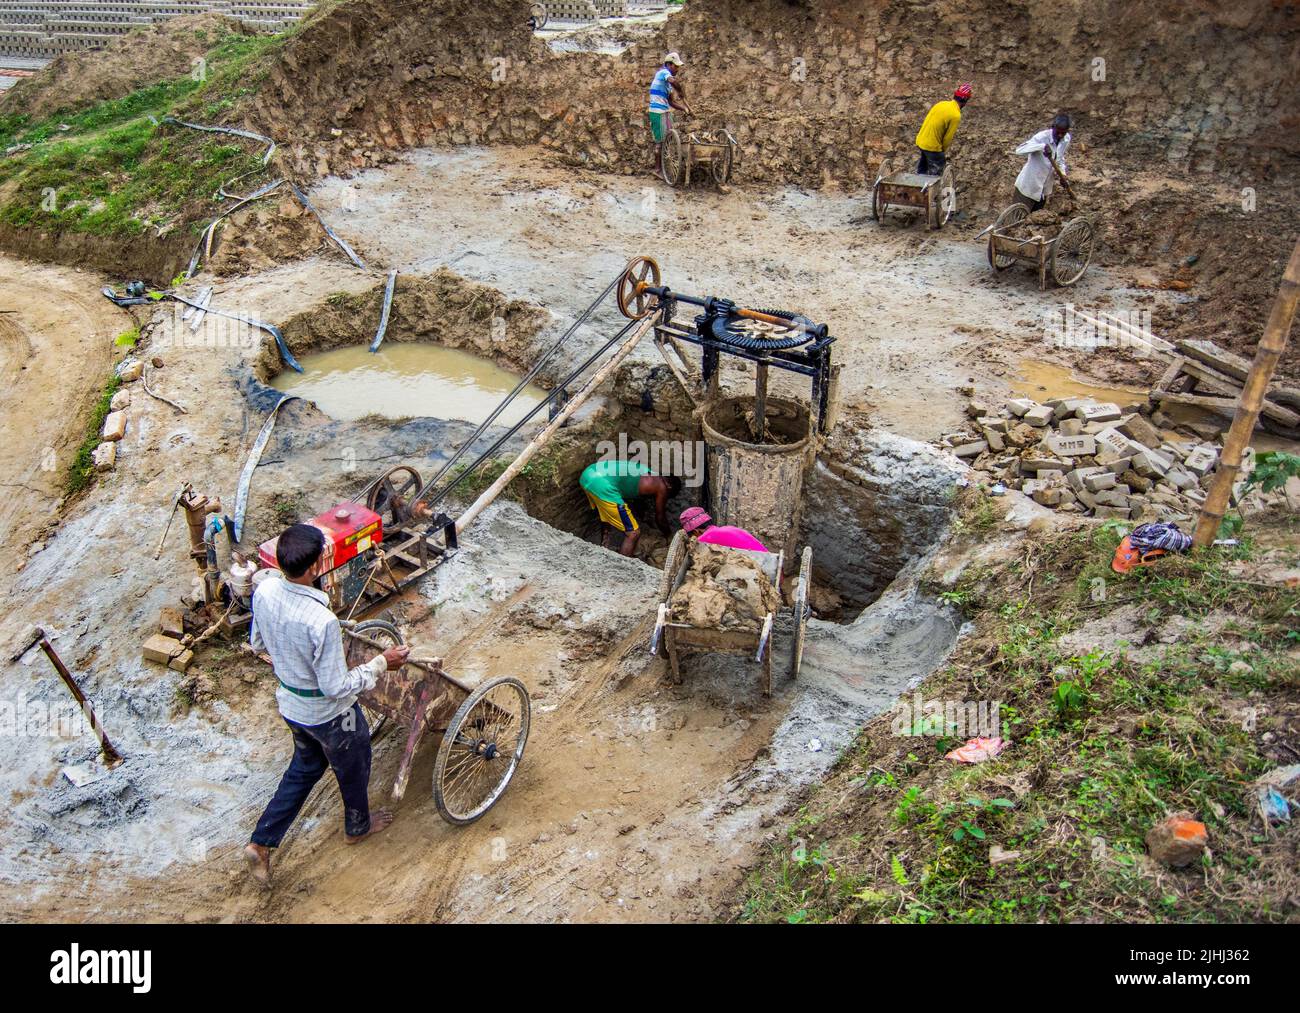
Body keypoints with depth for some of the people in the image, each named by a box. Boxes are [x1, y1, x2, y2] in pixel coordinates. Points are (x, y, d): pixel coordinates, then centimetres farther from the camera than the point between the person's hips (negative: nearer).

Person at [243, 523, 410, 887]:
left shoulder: (264, 591, -18)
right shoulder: (321, 621, -40)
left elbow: (257, 642, 2)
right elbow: (336, 687, -30)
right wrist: (381, 663, -18)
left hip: (290, 704, 6)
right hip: (330, 714, -6)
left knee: (304, 767, 31)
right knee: (353, 769, 24)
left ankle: (261, 843, 33)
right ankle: (358, 826, 50)